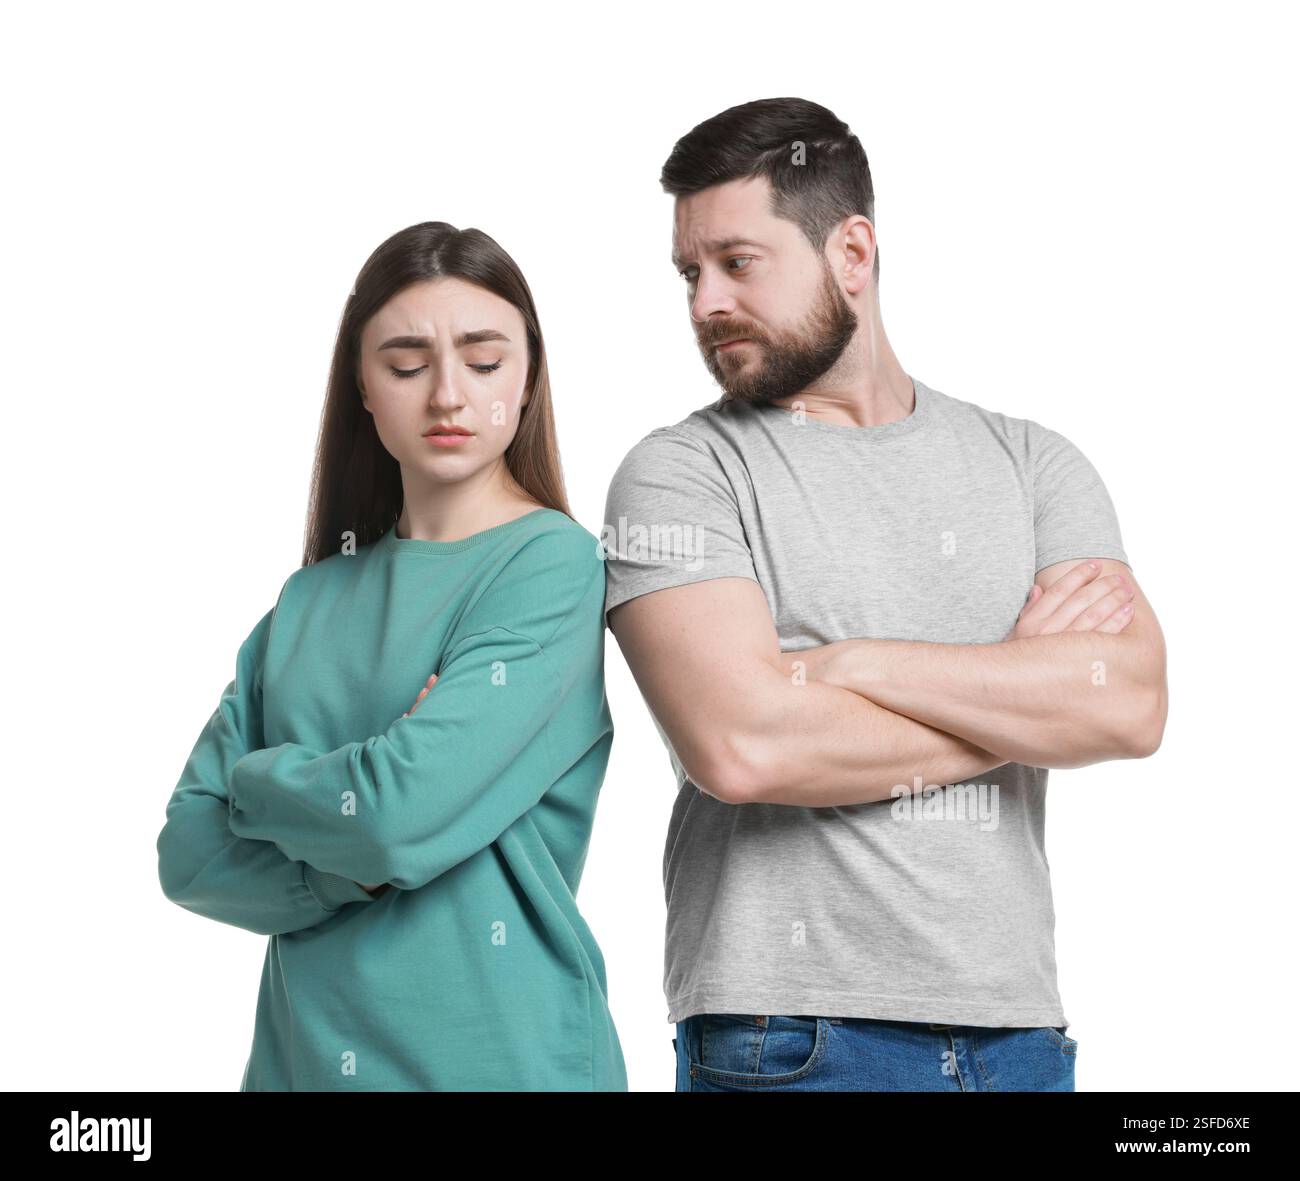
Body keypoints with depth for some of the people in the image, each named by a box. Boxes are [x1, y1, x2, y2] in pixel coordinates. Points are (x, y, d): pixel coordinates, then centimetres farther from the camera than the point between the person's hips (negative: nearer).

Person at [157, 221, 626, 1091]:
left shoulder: (554, 562, -11)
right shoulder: (313, 597, 5)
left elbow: (405, 813, -22)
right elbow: (191, 853, 0)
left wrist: (258, 777, -4)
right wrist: (357, 867, -17)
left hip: (503, 1049, -5)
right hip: (301, 1049, 5)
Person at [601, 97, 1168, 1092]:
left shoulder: (1030, 461, 7)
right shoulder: (680, 473, -3)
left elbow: (1133, 704, -8)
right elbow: (740, 747, -18)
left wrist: (848, 663, -14)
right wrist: (1022, 694, -7)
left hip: (1019, 1027, 3)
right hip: (792, 1034, -3)